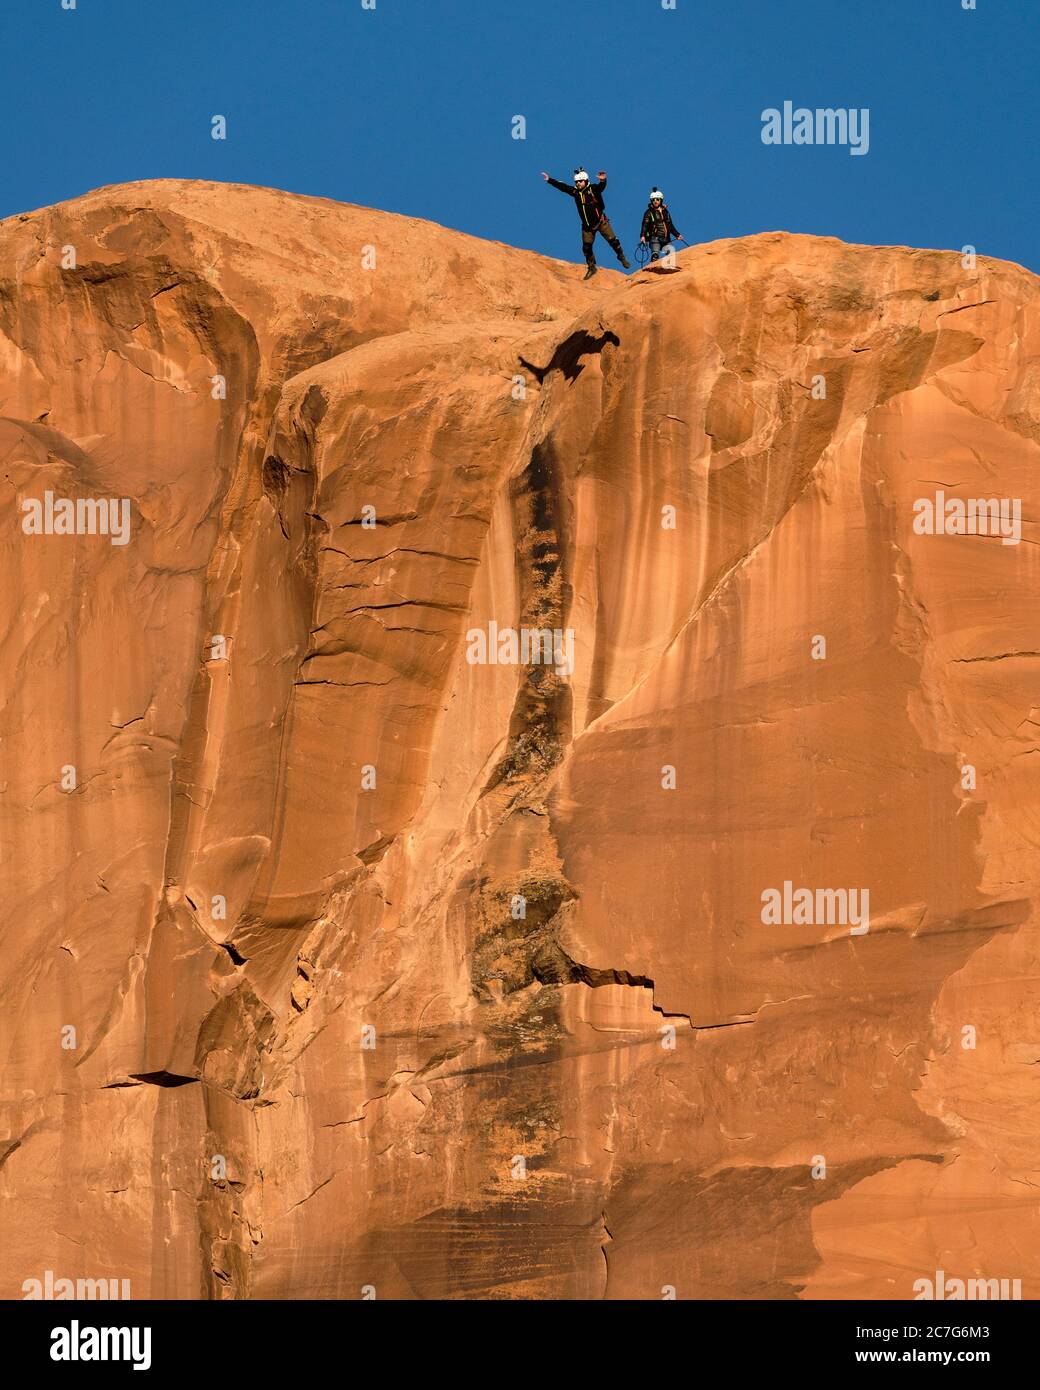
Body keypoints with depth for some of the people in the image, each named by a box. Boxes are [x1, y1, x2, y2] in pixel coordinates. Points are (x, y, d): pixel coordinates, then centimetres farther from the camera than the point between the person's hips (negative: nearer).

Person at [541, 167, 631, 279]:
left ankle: (622, 258, 12)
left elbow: (601, 186, -33)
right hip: (587, 225, 4)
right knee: (586, 247, 3)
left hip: (601, 221, -4)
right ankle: (591, 267, 20)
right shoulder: (575, 191, 0)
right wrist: (549, 180, 3)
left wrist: (602, 180, -56)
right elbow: (562, 186, 5)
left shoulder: (593, 188, -13)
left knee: (612, 240, -10)